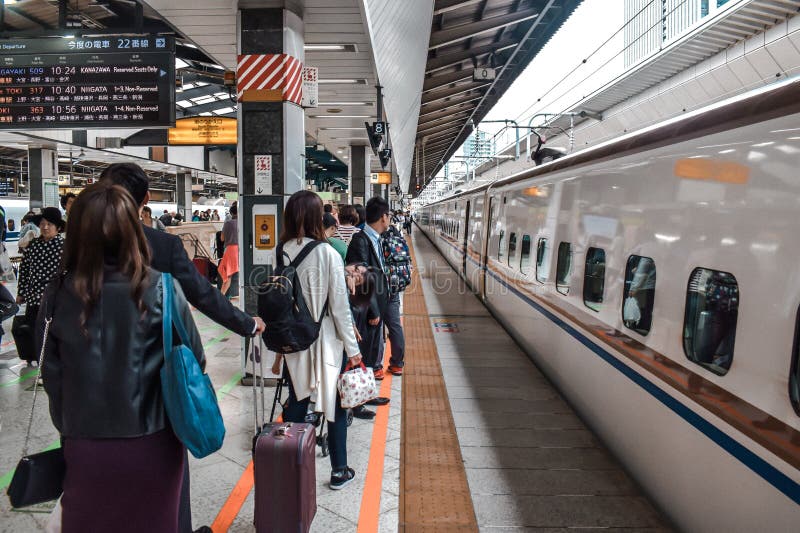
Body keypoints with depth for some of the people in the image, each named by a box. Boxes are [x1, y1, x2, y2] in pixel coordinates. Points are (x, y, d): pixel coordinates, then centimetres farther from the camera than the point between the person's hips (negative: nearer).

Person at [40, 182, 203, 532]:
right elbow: (194, 360, -8)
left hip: (85, 447, 1)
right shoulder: (161, 290, -15)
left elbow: (52, 374, -2)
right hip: (152, 445, -1)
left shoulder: (58, 295, -10)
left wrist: (68, 428, 12)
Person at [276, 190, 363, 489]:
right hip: (327, 340, -3)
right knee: (335, 406, 13)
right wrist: (353, 349, -5)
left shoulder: (280, 253, -8)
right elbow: (340, 306, -14)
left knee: (296, 403, 18)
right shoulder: (327, 254, -17)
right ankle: (339, 471, 24)